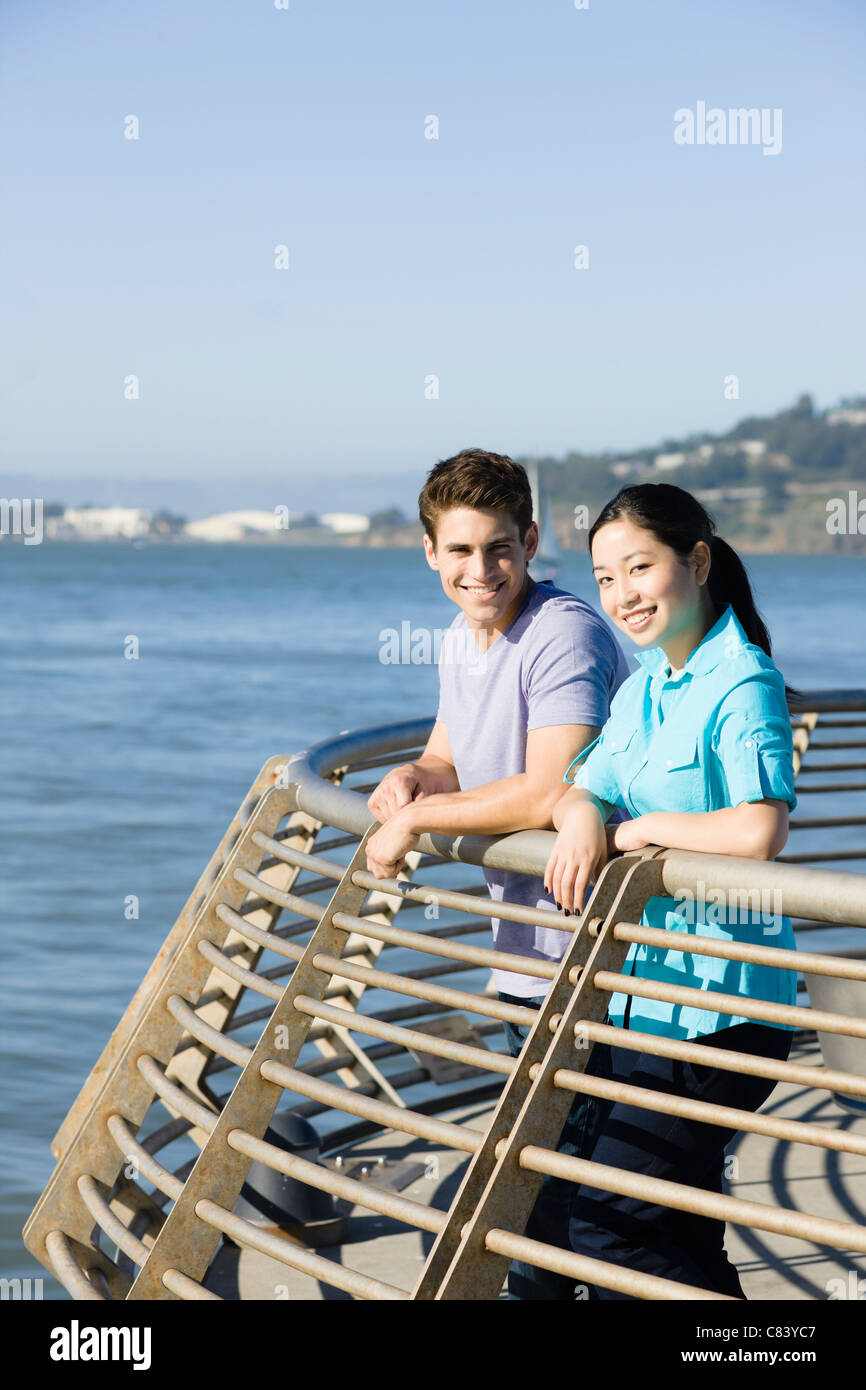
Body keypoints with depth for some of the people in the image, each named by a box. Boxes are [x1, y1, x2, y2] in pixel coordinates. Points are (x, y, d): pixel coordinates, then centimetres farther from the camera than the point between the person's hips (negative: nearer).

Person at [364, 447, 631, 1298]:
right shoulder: (459, 641, 8)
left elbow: (548, 794, -30)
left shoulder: (566, 634, -20)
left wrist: (415, 818, -19)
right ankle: (537, 1287, 37)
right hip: (525, 956, 9)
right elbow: (452, 764, 21)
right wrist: (412, 776, -3)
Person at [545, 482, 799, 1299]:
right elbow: (579, 789, 17)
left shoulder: (743, 688, -14)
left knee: (611, 1226, -8)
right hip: (640, 991, 9)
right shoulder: (641, 690, 13)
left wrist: (641, 829, -14)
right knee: (673, 1232, 16)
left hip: (715, 1007, -9)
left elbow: (758, 832, -28)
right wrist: (582, 816, -7)